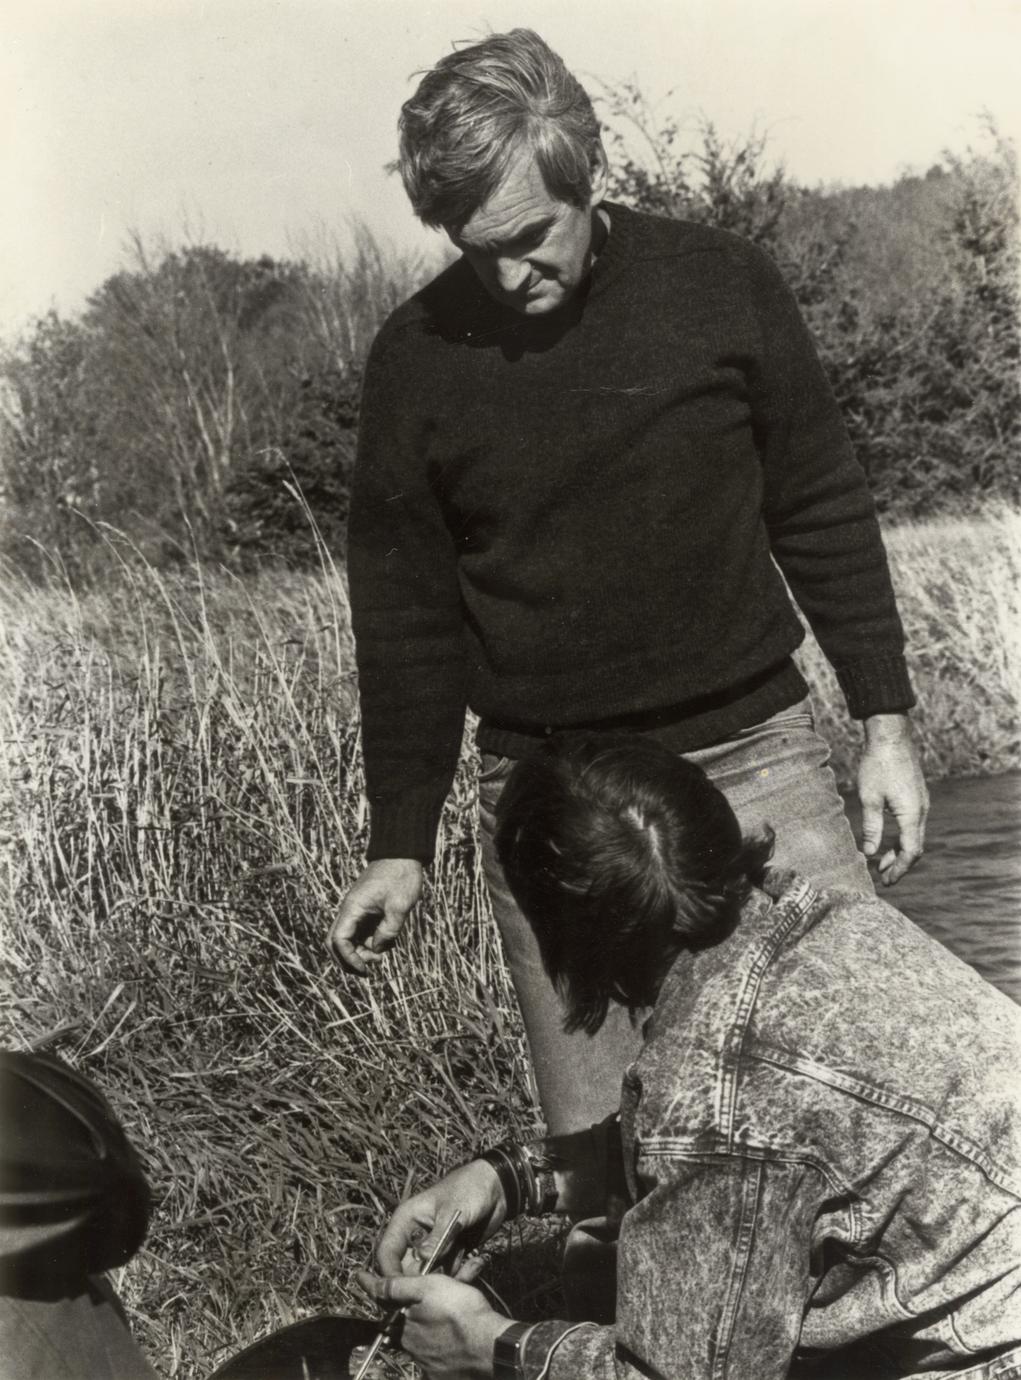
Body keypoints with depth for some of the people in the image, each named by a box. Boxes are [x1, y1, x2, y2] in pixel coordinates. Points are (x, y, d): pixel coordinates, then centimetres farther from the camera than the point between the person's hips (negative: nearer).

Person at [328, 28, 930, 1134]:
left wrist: (884, 722, 3)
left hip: (754, 755, 0)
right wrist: (398, 845, 4)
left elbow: (821, 514, 5)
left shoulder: (720, 285, -4)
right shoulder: (416, 356, -3)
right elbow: (407, 611, 4)